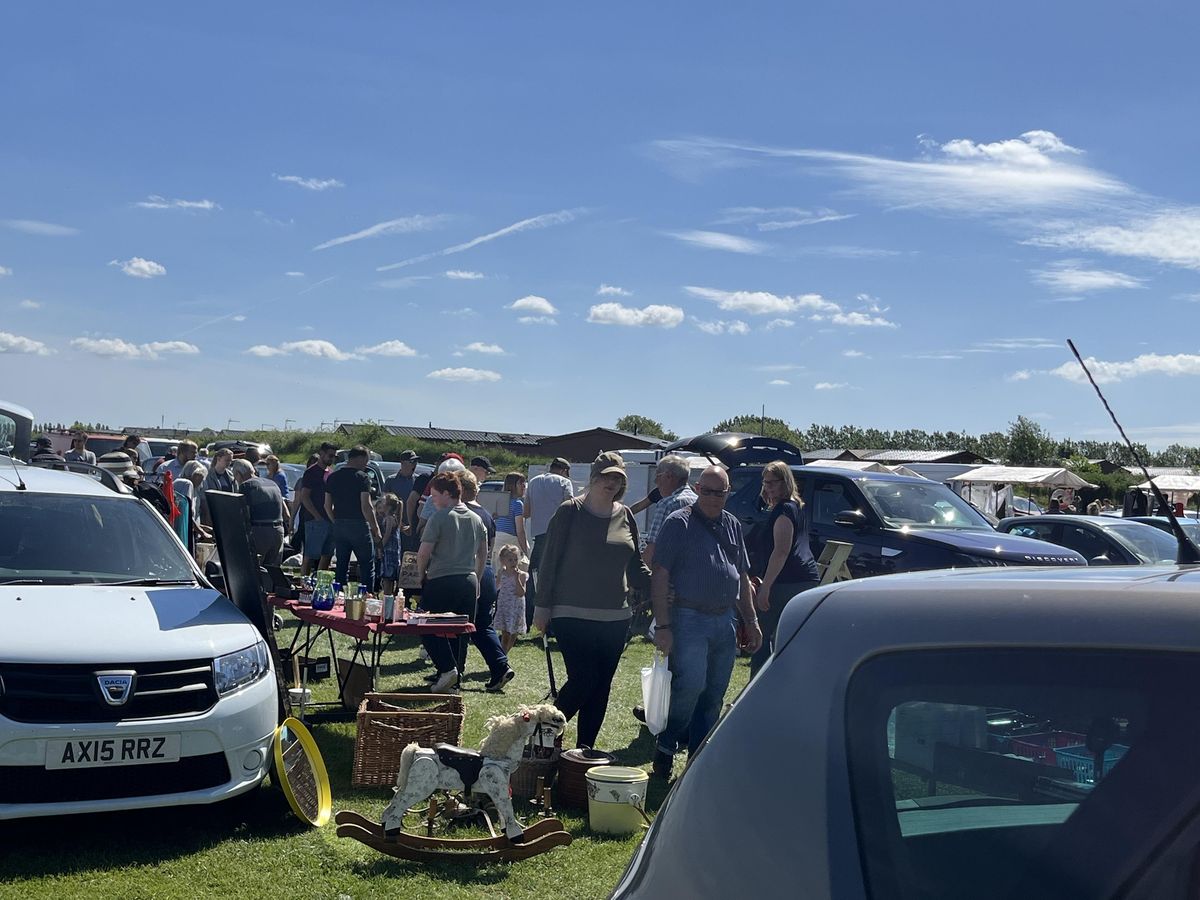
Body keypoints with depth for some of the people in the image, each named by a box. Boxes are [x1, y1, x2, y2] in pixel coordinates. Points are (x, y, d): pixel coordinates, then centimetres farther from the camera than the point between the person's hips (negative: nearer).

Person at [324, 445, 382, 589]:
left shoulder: (332, 477, 9)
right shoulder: (362, 477, -10)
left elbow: (327, 505, 11)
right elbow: (366, 506, -15)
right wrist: (376, 530, -9)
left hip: (339, 527, 6)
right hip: (358, 526, -6)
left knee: (341, 566, 12)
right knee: (367, 566, 1)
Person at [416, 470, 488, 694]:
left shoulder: (439, 518, -10)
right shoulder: (476, 519, 10)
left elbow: (424, 553, -12)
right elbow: (483, 553, 17)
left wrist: (421, 575, 5)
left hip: (441, 581, -6)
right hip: (469, 581, 6)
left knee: (429, 630, 4)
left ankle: (447, 668, -11)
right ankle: (455, 678, 15)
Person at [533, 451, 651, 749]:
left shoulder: (626, 516, 9)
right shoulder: (571, 511, -4)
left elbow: (636, 567, 14)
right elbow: (549, 561, -3)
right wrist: (542, 606, -6)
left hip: (615, 617, 5)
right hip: (573, 615, -5)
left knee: (601, 686, 8)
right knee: (583, 680, -12)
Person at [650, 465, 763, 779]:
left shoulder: (732, 525, 15)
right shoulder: (679, 523, -4)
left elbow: (742, 577, 22)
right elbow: (660, 576, -9)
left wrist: (751, 621, 17)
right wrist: (662, 625, -15)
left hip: (725, 621, 6)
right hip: (689, 619, -6)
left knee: (714, 695, 8)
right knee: (691, 685, -16)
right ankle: (665, 746, 5)